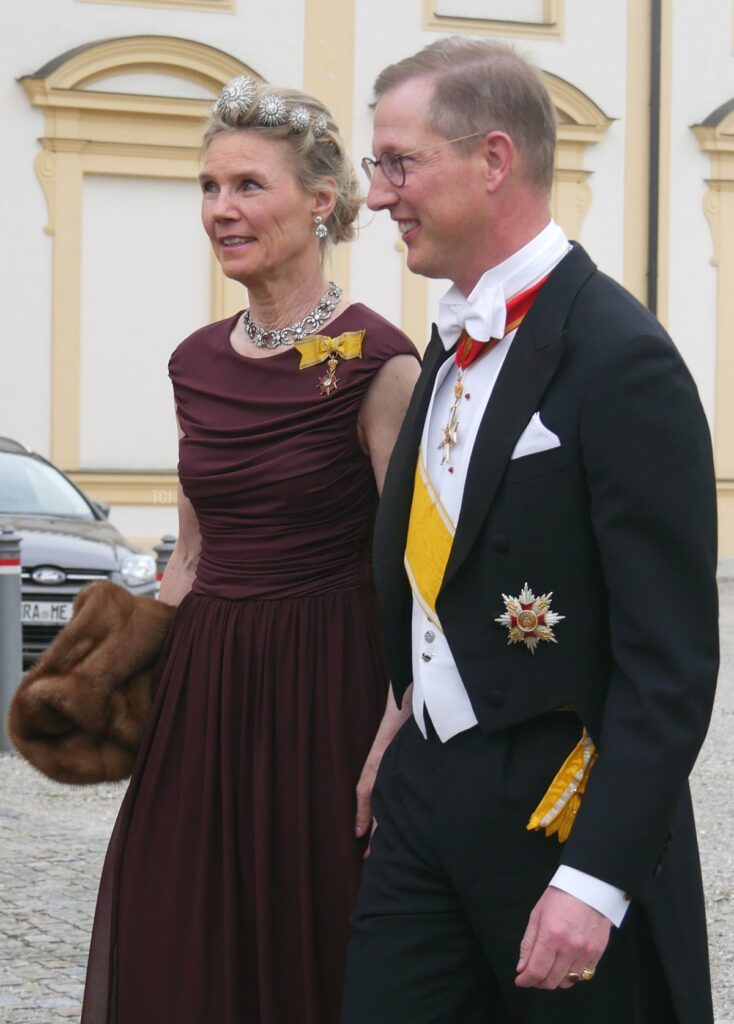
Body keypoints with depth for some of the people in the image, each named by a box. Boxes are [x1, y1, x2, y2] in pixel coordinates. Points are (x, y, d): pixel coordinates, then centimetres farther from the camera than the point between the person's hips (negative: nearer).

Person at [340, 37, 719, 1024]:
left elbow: (672, 660, -19)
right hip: (423, 792, 7)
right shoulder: (453, 342, 11)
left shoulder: (620, 359, -16)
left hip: (562, 817, -7)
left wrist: (596, 878, -22)